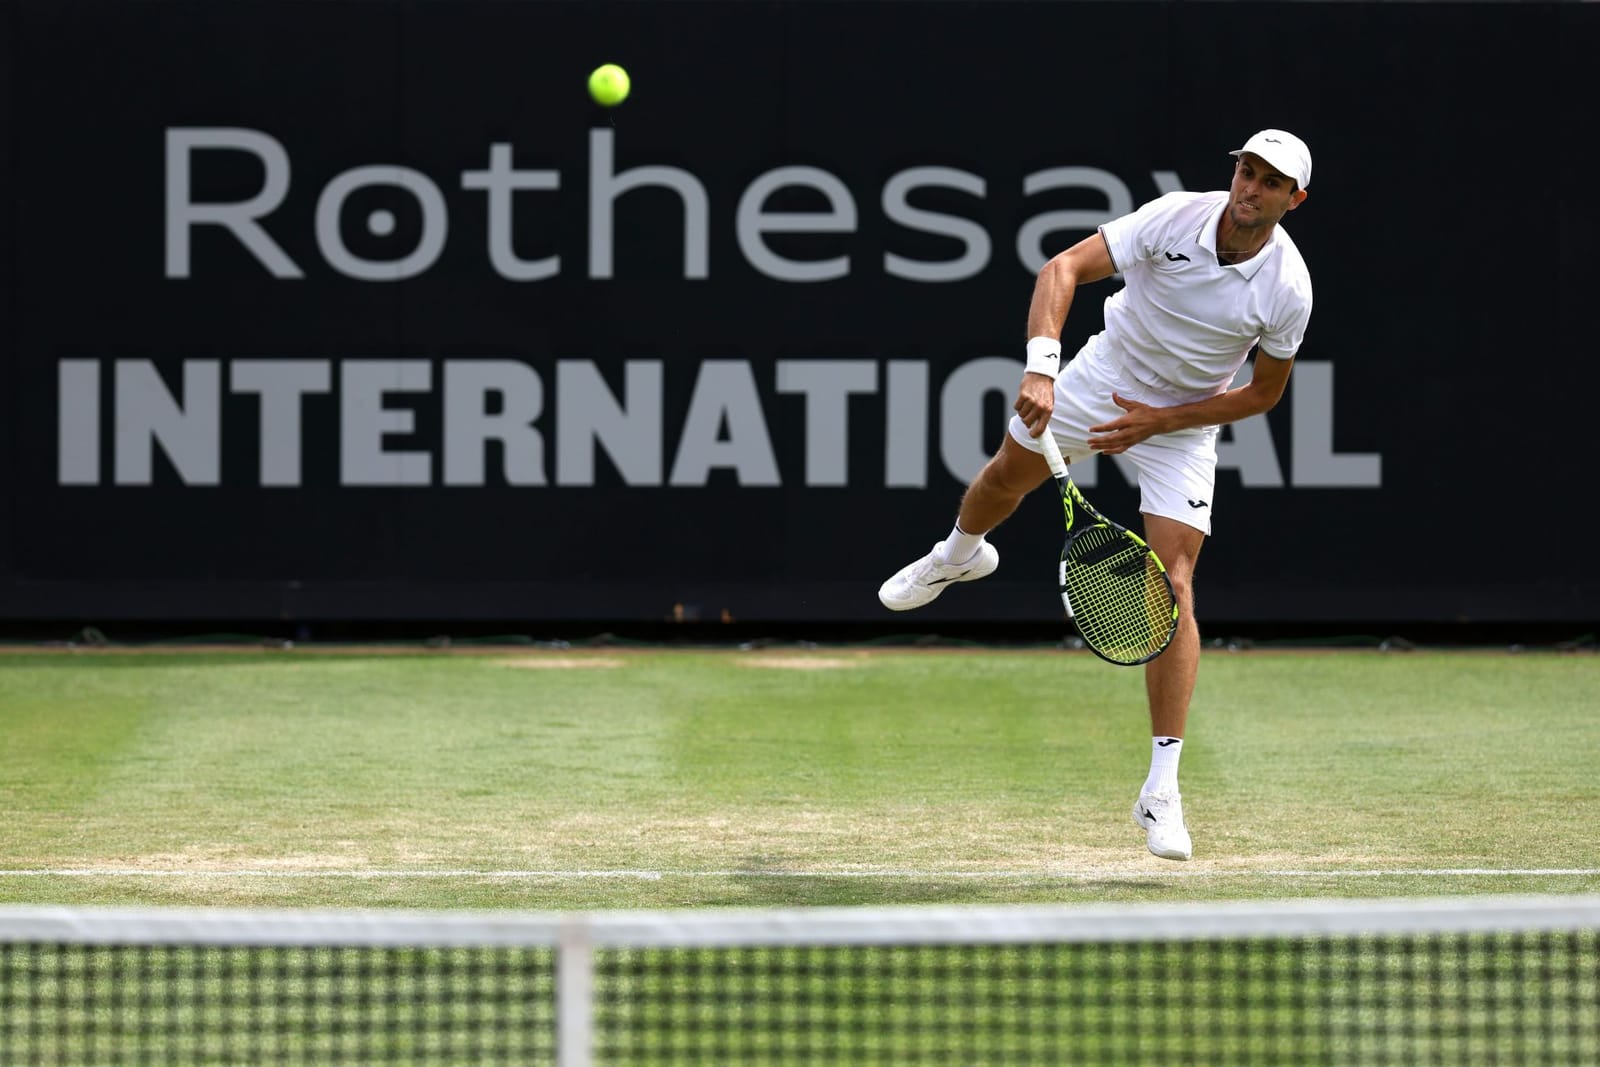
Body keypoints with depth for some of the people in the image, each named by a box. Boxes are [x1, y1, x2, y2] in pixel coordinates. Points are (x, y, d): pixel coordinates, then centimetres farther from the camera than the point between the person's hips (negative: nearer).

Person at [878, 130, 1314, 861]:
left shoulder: (1287, 287, -23)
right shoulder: (1176, 216, -25)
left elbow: (1264, 391, -9)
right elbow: (1064, 268, -29)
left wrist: (1159, 421, -18)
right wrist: (1041, 365, -44)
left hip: (1183, 424, -2)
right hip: (1105, 376, 2)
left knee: (1173, 588, -13)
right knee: (1007, 474, 24)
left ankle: (1161, 792, -11)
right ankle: (961, 554, 66)